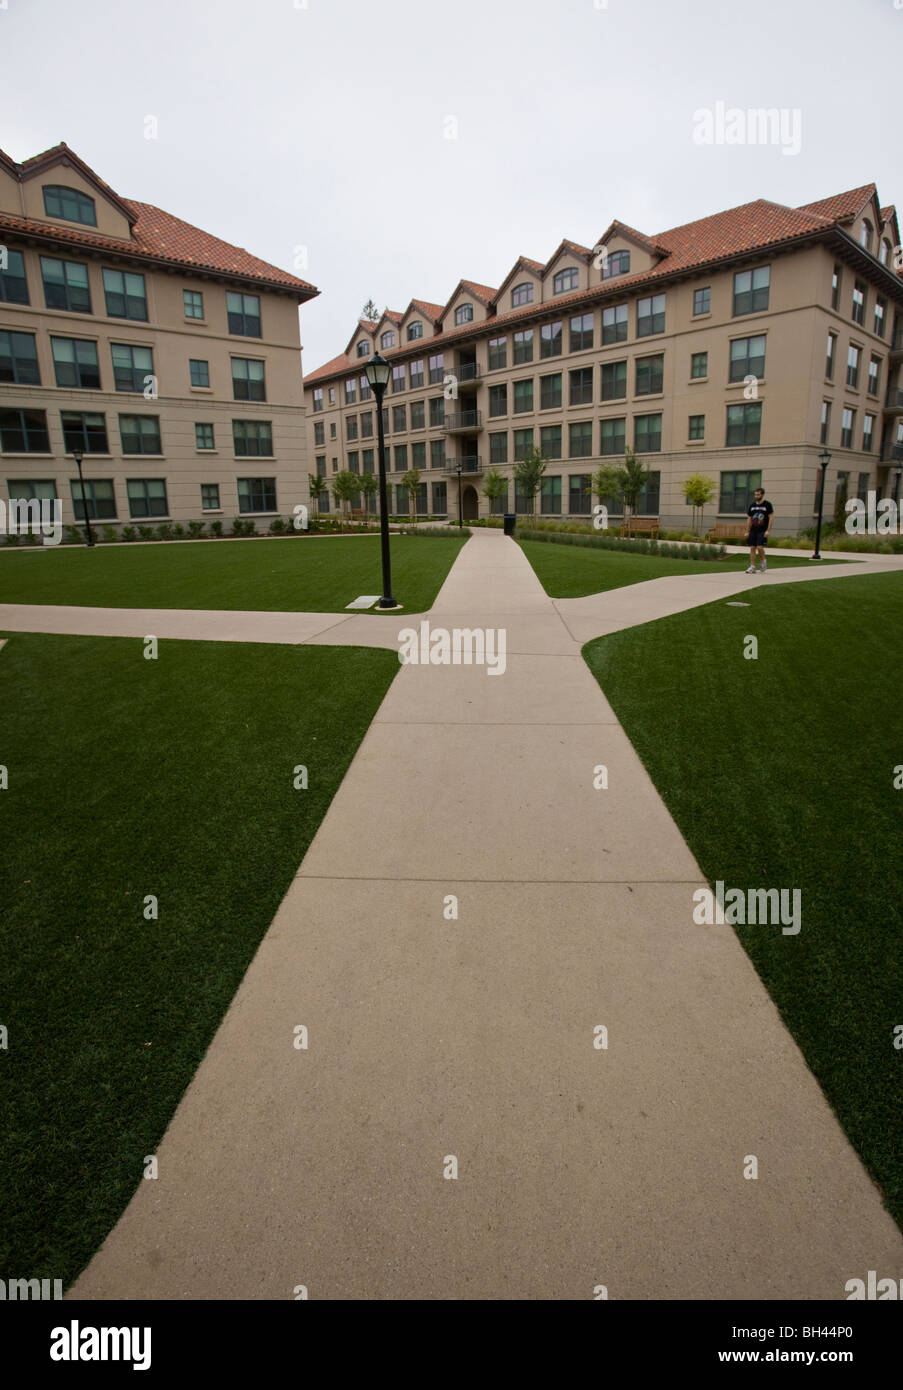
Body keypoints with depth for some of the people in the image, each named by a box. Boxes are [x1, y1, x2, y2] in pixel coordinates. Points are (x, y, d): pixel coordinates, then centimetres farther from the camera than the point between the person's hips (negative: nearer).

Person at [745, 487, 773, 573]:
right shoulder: (752, 505, 10)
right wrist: (748, 531, 8)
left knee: (760, 547, -14)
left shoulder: (767, 505, -3)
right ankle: (752, 567, 3)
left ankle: (763, 562, 11)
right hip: (753, 530, 5)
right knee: (752, 548, 0)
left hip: (763, 531, -5)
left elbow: (771, 517, -5)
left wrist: (768, 530, -13)